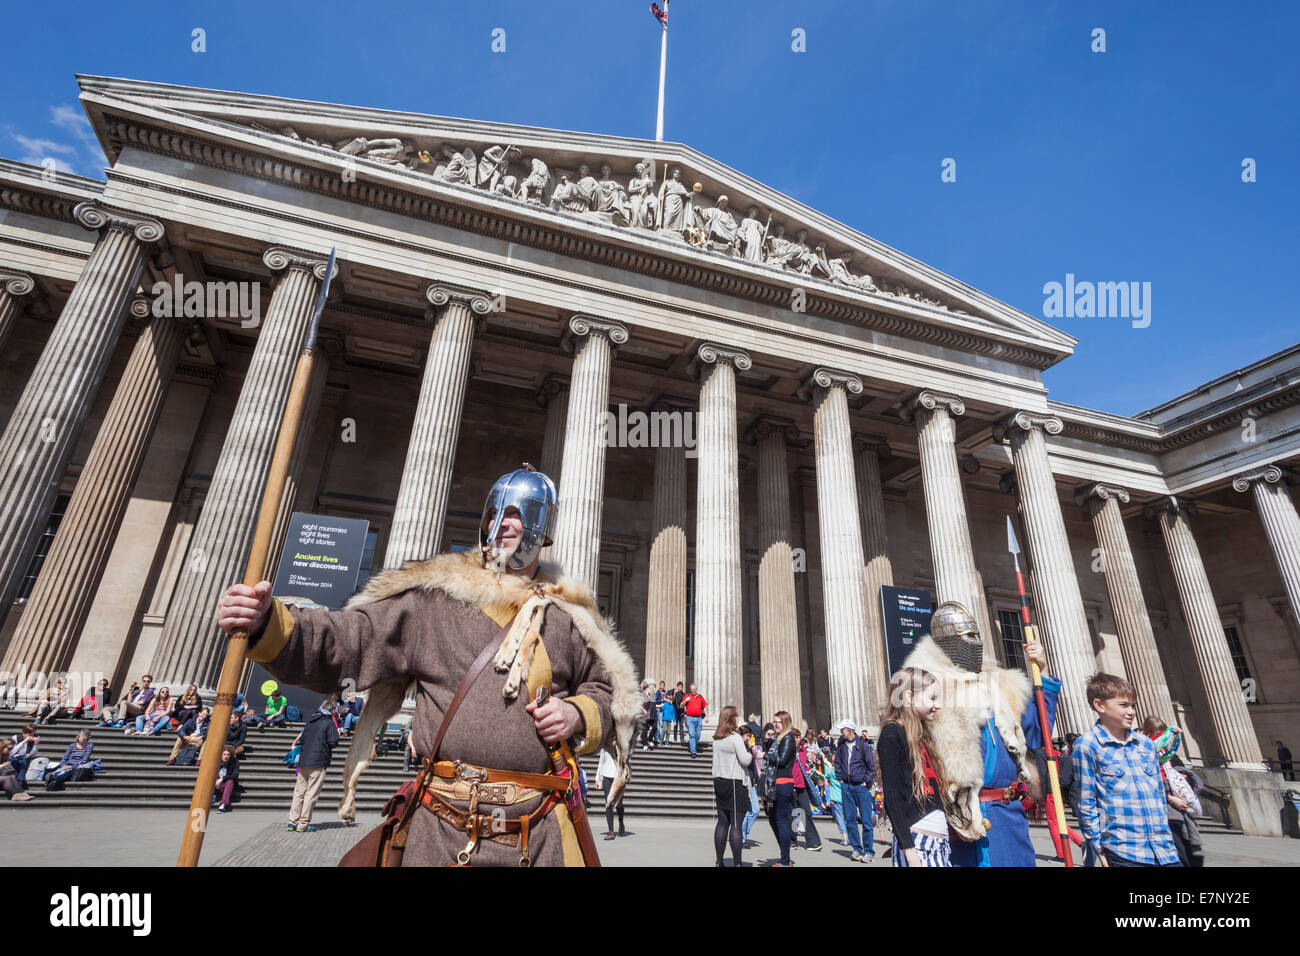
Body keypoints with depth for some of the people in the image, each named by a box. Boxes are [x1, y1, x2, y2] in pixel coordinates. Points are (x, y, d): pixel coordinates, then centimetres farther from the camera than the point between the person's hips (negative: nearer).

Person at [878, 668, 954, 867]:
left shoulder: (923, 736, 16)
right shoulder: (892, 733, -8)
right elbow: (892, 798, -13)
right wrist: (909, 850, -16)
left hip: (940, 840, 7)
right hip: (916, 842, -7)